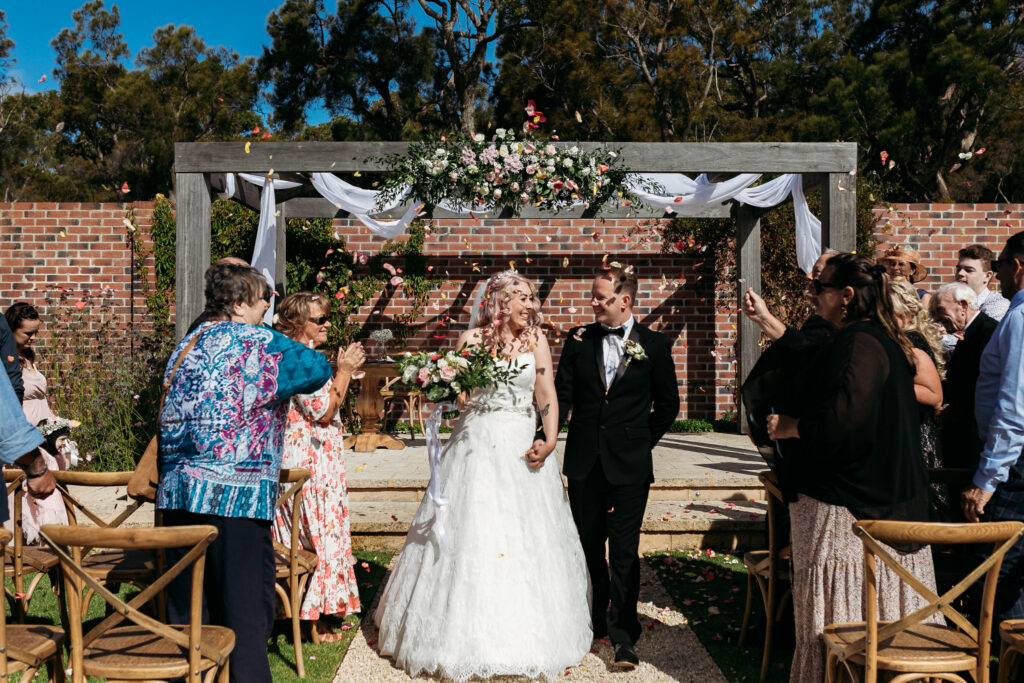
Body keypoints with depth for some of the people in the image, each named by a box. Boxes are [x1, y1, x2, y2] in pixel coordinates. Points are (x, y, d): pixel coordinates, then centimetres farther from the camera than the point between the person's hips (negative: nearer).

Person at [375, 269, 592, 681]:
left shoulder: (536, 341, 7)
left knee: (527, 540, 4)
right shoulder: (472, 339, 2)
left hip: (522, 450, 2)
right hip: (477, 446, -2)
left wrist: (549, 442, -13)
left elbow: (547, 397, 1)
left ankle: (526, 640, 19)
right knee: (471, 537, -1)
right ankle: (469, 636, 14)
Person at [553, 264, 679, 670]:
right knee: (589, 546, 13)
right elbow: (562, 395, 2)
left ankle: (623, 635, 12)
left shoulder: (654, 345, -2)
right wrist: (545, 436, -10)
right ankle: (597, 619, 30)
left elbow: (668, 403, 6)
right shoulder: (579, 340, 3)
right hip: (584, 462, 3)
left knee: (624, 551, 0)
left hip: (629, 465, -3)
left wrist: (645, 440, 3)